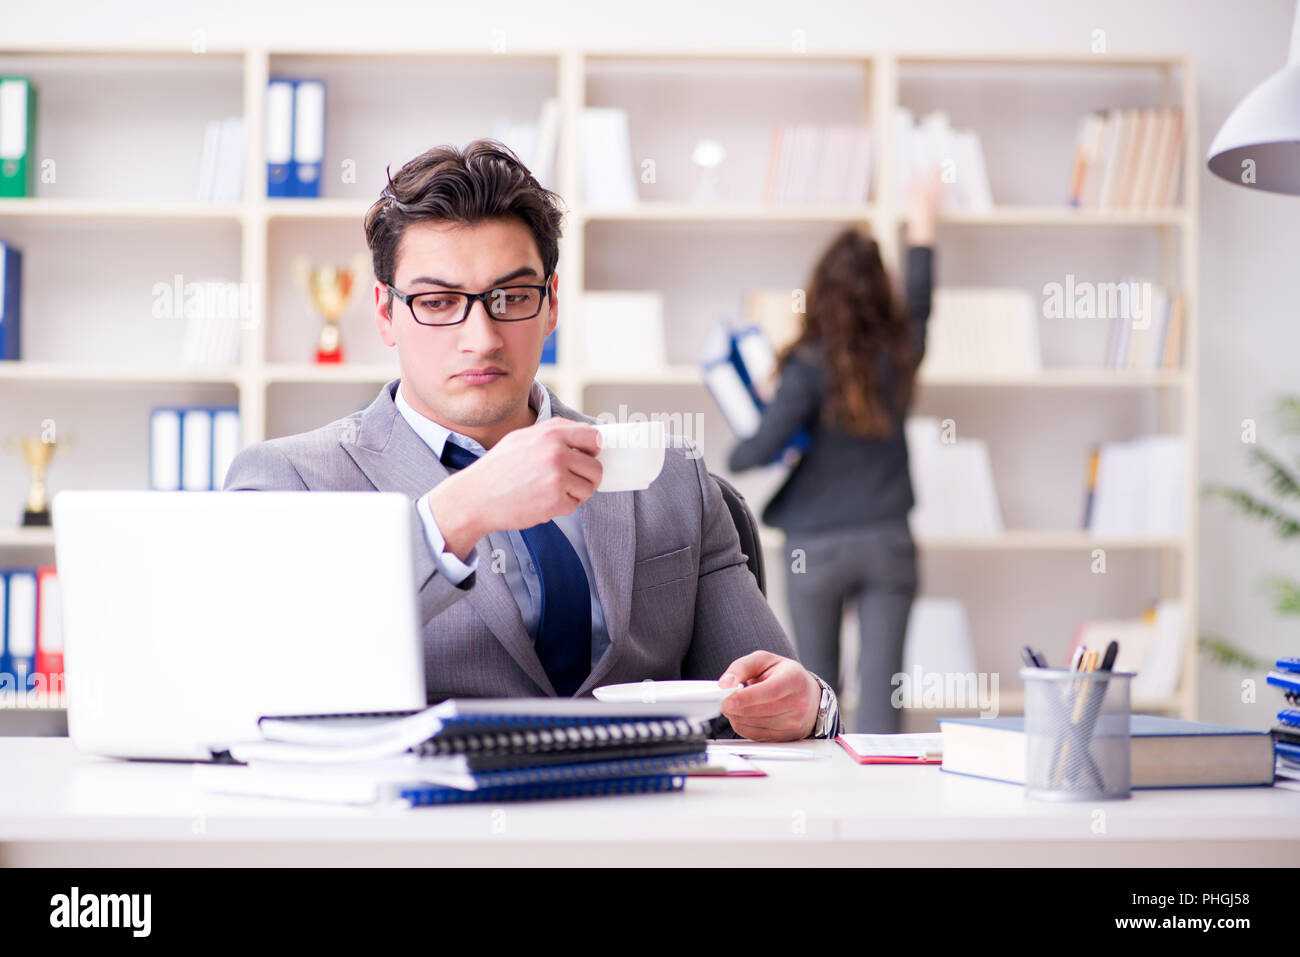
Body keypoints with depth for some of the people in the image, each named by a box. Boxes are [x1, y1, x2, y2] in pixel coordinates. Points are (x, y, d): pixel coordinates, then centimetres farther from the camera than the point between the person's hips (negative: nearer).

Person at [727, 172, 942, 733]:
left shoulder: (812, 367, -12)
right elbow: (919, 302, 22)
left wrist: (735, 458, 4)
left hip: (818, 546, -3)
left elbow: (763, 448, -19)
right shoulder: (899, 353, 1)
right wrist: (922, 222, 37)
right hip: (888, 540, 3)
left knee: (816, 686, 11)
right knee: (880, 685, -1)